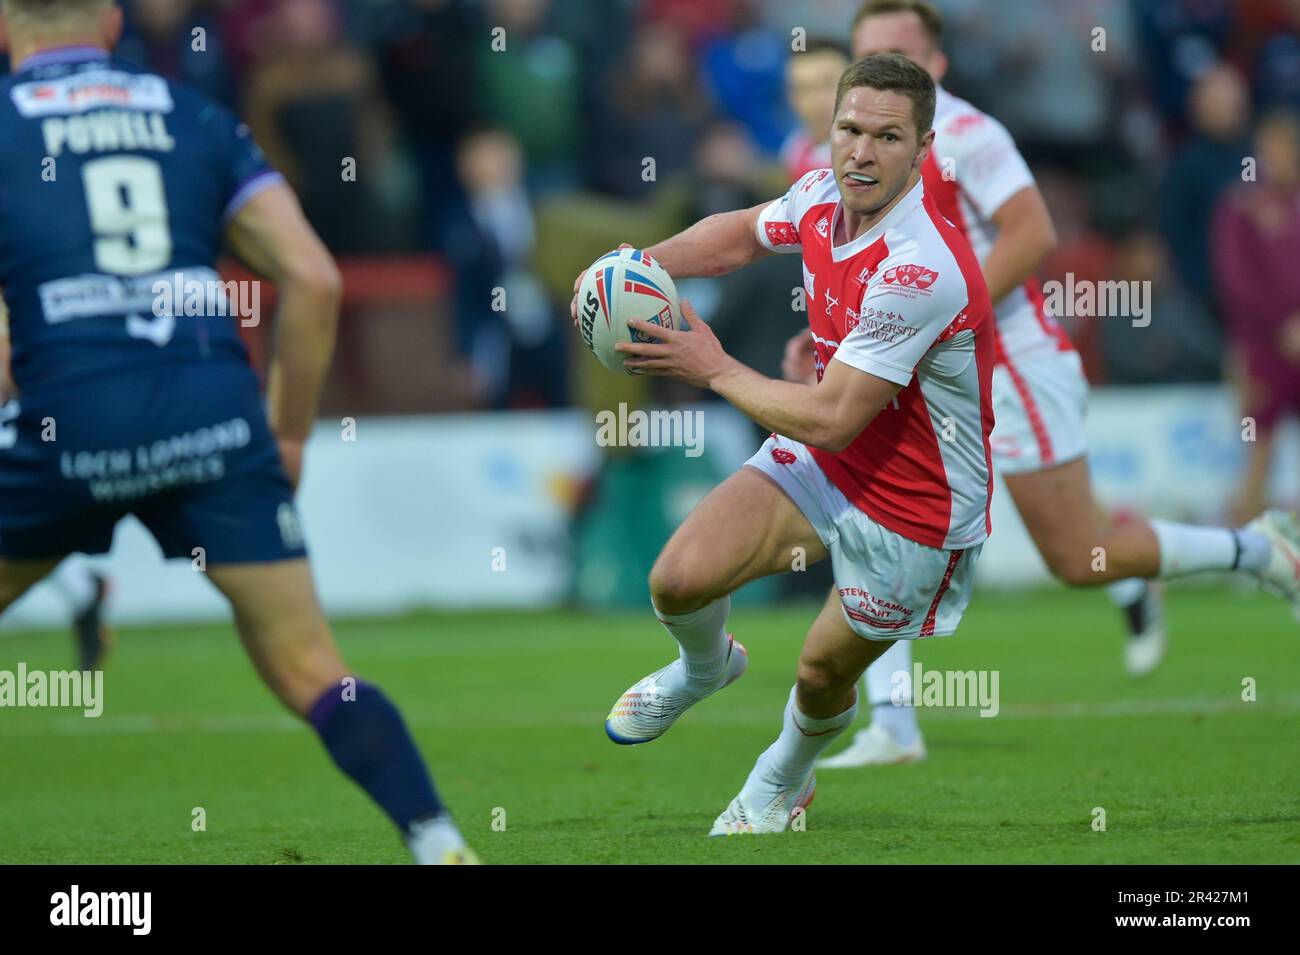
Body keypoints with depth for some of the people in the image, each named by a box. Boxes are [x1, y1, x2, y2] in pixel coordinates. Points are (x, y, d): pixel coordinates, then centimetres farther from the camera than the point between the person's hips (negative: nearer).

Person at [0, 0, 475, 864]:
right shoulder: (195, 117, 18)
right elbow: (314, 279, 10)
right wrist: (291, 436, 17)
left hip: (75, 414, -2)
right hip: (215, 413, 2)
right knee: (312, 673, 4)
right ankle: (438, 841, -11)